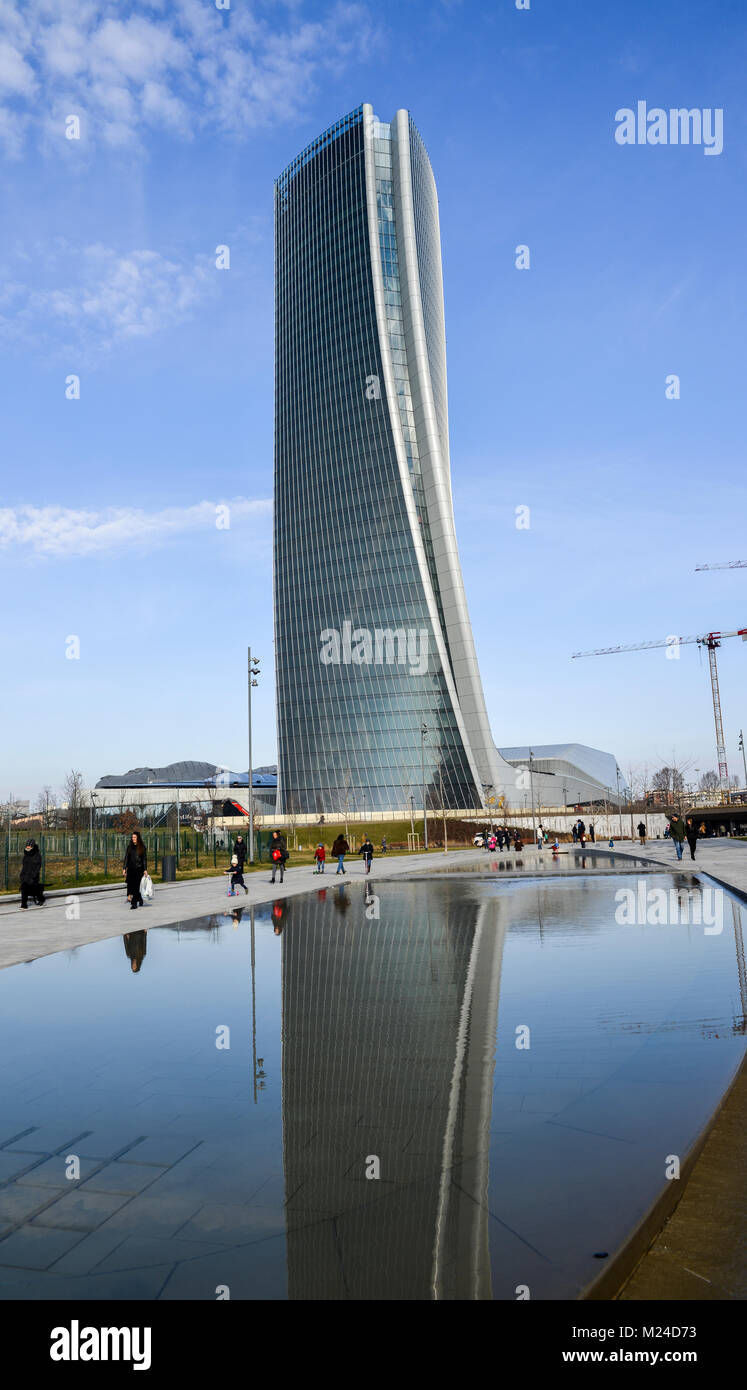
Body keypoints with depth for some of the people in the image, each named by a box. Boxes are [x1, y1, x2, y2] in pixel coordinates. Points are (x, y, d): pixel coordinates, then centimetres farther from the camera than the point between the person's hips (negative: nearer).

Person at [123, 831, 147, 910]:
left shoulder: (142, 847, 0)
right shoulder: (129, 847, 8)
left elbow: (145, 859, 0)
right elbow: (126, 858, 8)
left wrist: (145, 869, -6)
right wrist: (124, 868, 0)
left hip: (139, 869, -3)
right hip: (131, 869, 3)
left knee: (136, 886, -7)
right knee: (130, 885, -4)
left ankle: (134, 904, 3)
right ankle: (140, 901, 11)